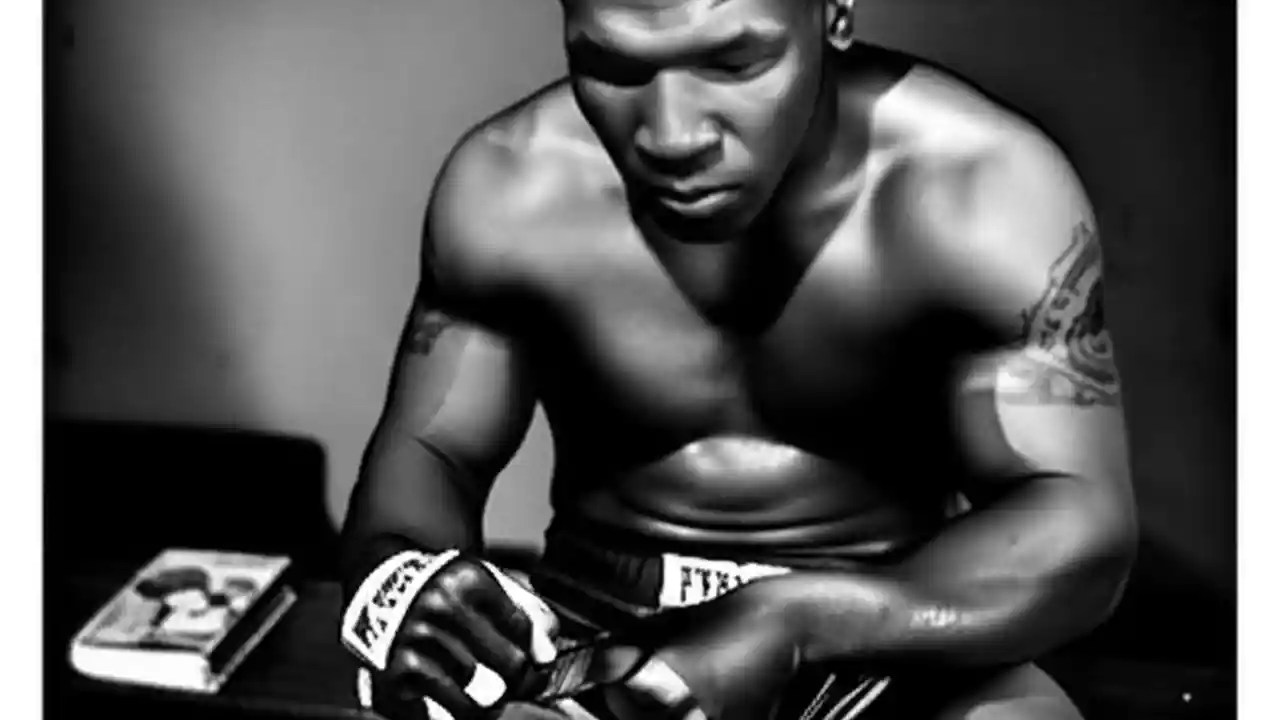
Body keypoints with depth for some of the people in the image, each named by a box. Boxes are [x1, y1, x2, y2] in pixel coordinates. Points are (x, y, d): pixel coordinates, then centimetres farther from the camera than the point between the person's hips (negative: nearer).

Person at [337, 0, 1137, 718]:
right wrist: (400, 580, -25)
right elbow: (425, 453, -1)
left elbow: (1079, 527, -20)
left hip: (892, 634, -1)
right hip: (599, 640, 2)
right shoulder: (508, 189, -11)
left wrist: (801, 627, -37)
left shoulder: (984, 187, -17)